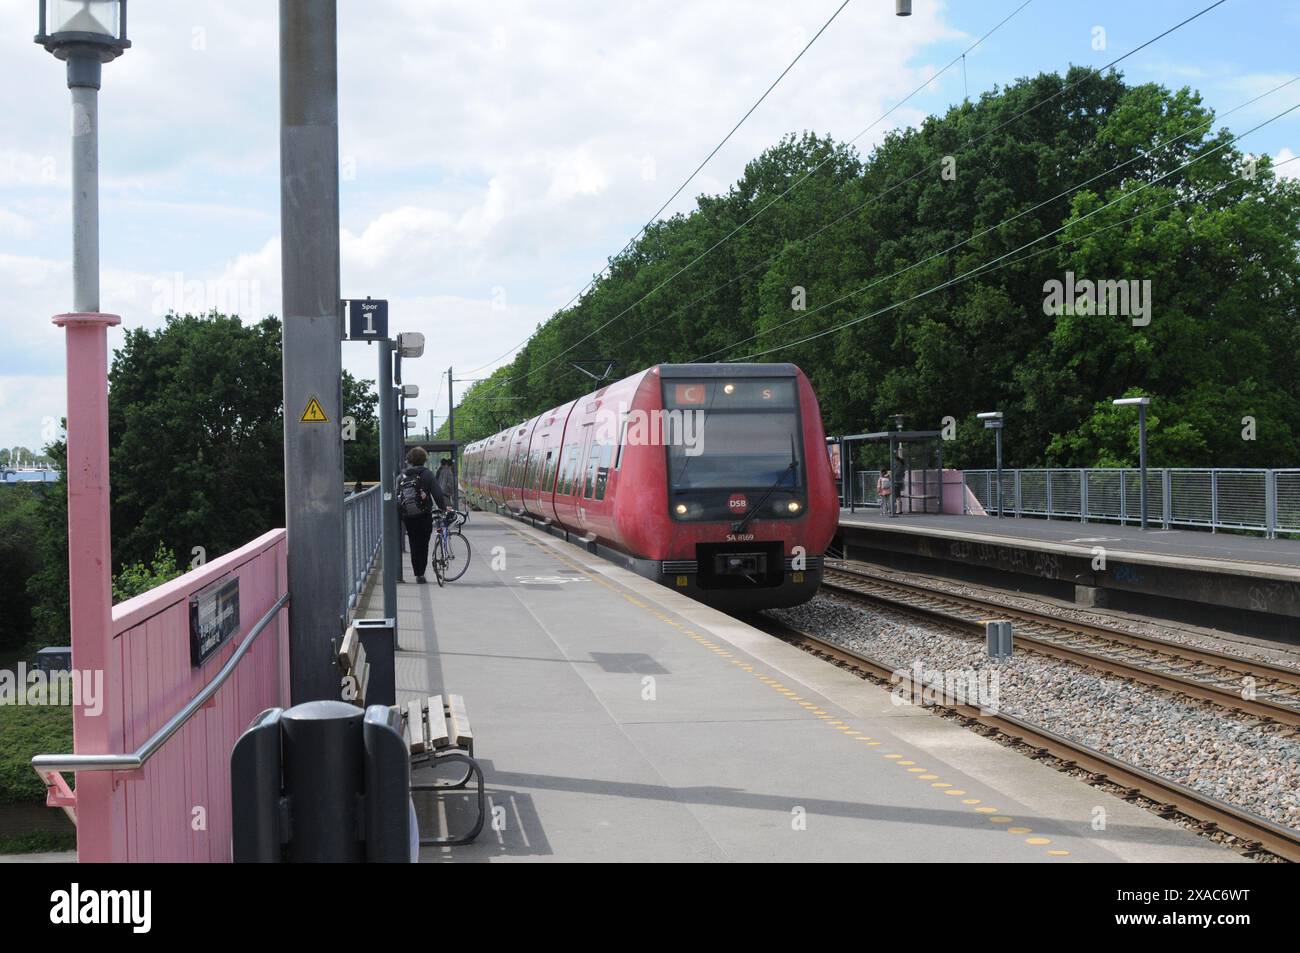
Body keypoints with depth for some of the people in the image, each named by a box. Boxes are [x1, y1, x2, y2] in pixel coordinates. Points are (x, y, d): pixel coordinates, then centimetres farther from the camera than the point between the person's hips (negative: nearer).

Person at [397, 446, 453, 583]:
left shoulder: (401, 477, 4)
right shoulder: (426, 474, -7)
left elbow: (397, 496, 4)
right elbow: (437, 492, -9)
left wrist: (400, 513, 11)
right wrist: (444, 507, 1)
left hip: (407, 517, 3)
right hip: (424, 515, -3)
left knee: (414, 545, 12)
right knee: (423, 545, 4)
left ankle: (417, 574, 12)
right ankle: (421, 574, 0)